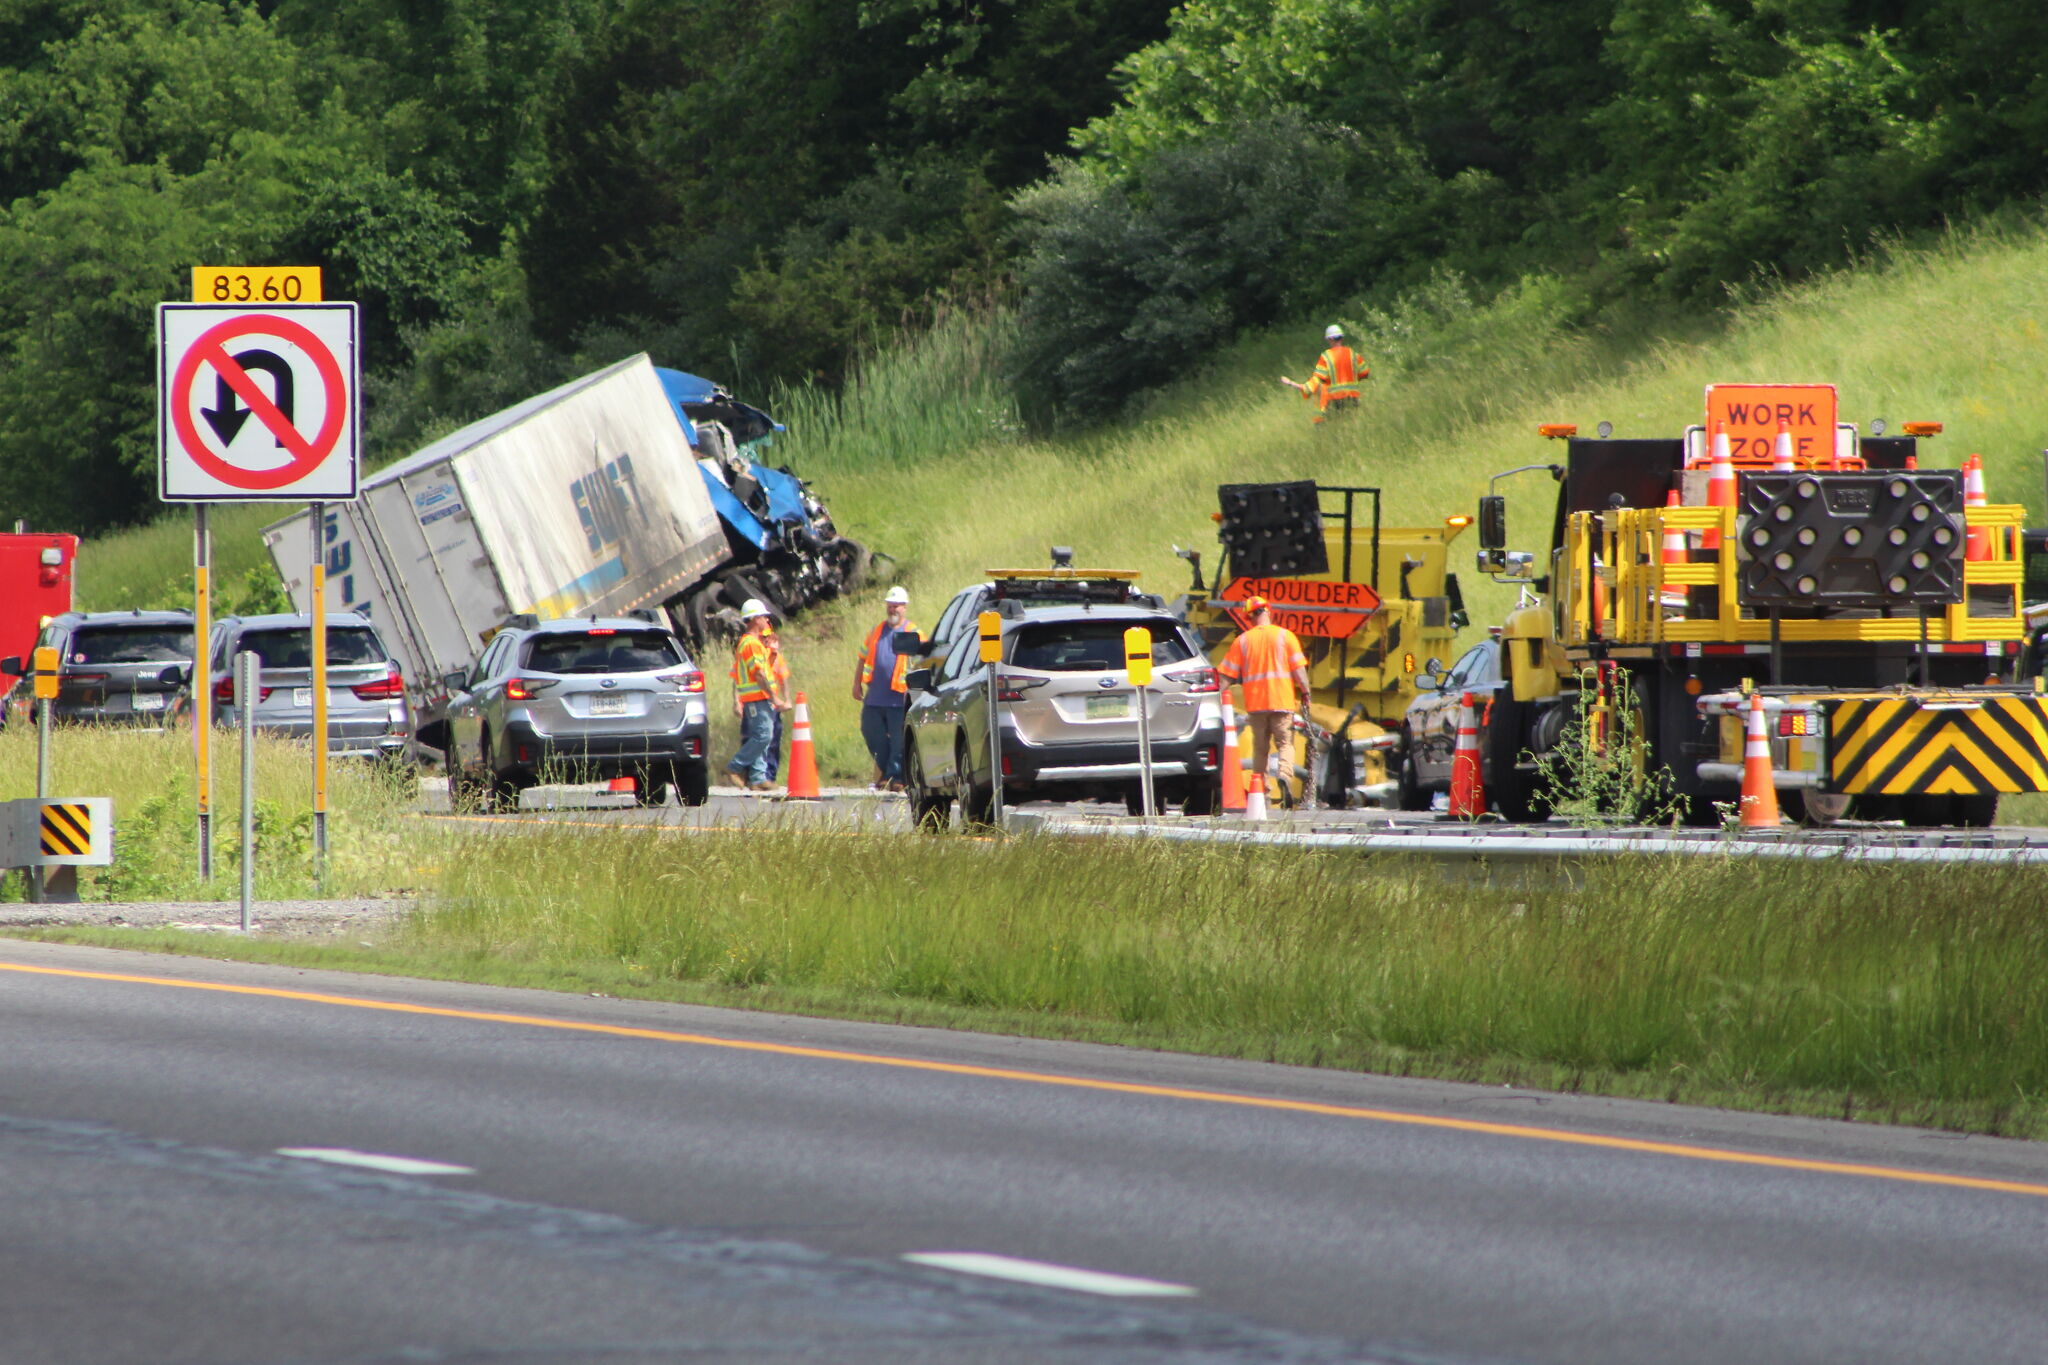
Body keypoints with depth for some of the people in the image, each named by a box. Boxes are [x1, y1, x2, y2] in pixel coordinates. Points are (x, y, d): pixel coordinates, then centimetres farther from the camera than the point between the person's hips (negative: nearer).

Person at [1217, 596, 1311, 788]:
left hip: (1255, 702, 2)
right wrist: (1305, 693, 6)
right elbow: (1299, 668, -4)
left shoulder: (1242, 640, 5)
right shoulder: (1285, 635, 0)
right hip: (1282, 700, -2)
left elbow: (1227, 675, 4)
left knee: (1260, 747, 10)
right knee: (1284, 743, 1)